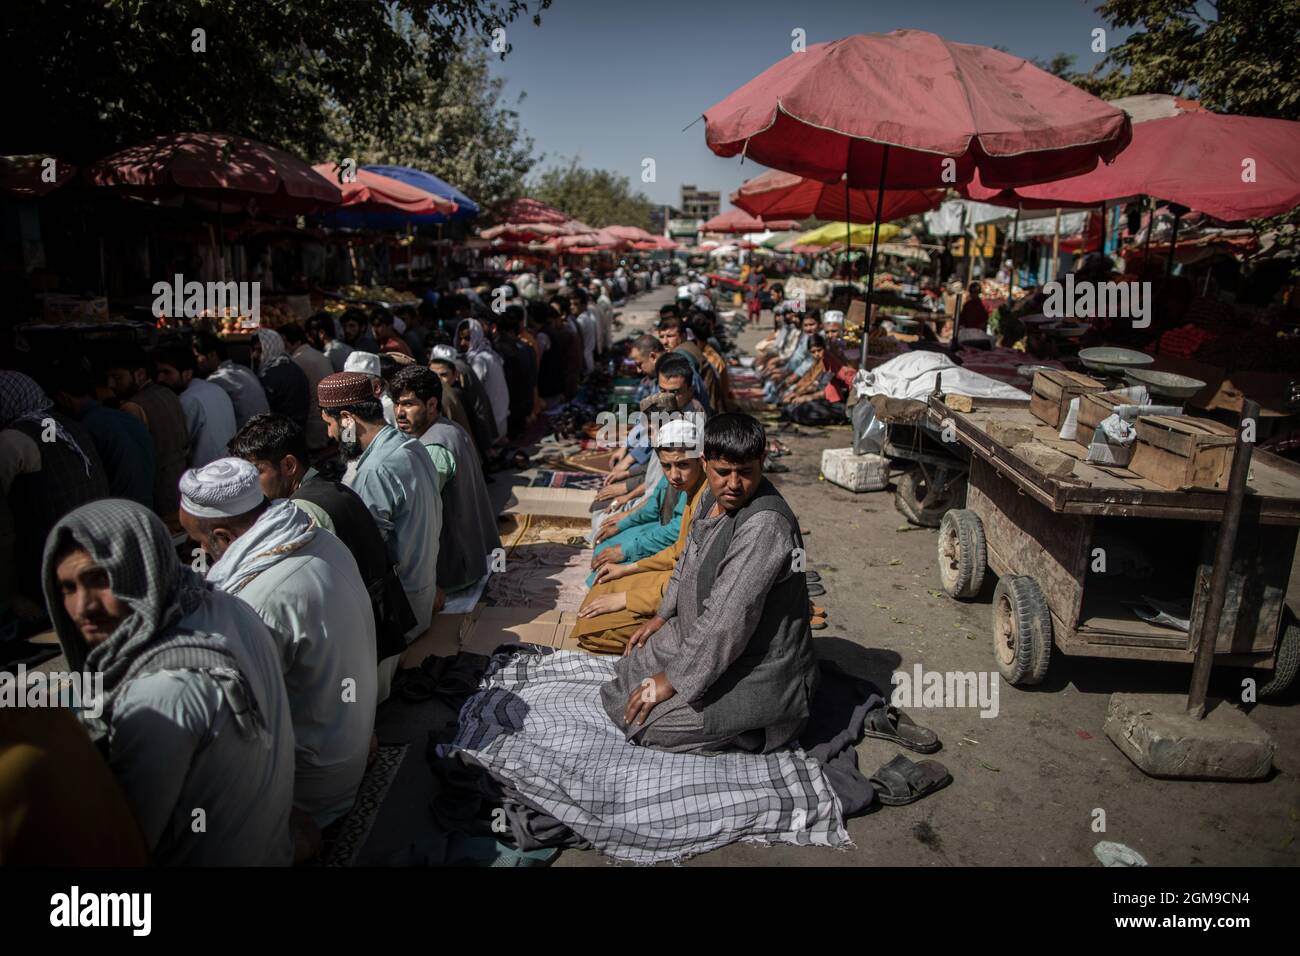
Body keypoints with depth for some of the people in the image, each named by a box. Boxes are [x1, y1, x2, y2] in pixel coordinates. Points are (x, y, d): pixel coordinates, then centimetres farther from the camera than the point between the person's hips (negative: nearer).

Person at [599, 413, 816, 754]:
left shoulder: (766, 525, -30)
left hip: (757, 672, -9)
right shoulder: (714, 498, -1)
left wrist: (673, 680, -23)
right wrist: (662, 616, 18)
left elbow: (726, 621, -30)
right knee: (630, 673, 15)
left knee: (641, 720, -12)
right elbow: (688, 562, 18)